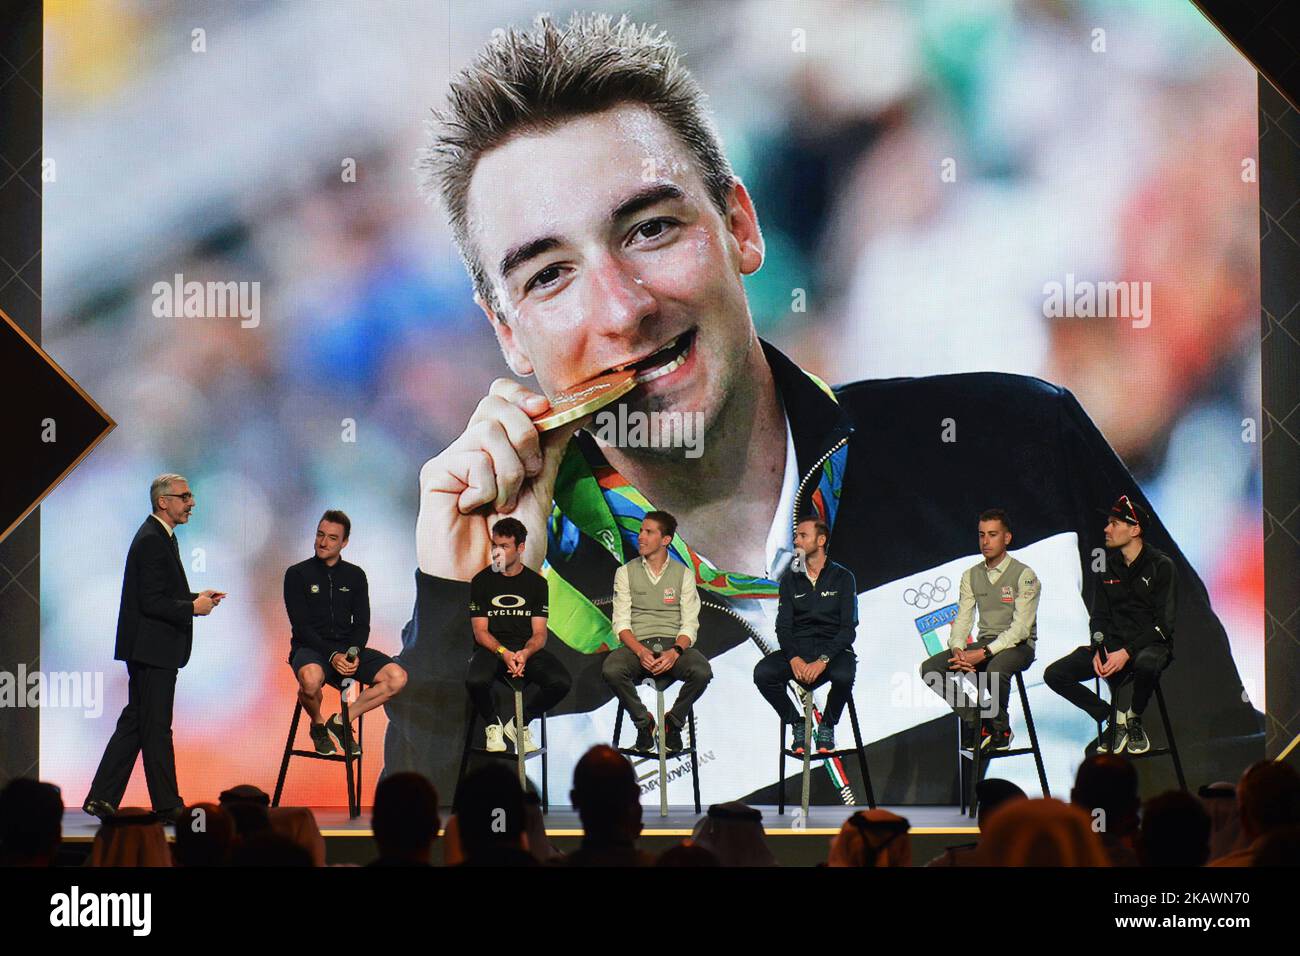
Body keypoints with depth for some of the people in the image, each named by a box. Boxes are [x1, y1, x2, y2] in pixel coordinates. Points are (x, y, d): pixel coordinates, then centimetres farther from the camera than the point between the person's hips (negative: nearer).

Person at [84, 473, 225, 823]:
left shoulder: (160, 537, 17)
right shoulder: (152, 541, -17)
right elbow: (151, 602, -22)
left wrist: (197, 597, 11)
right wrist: (193, 608, -14)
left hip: (149, 650, 10)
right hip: (152, 649, -10)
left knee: (134, 723, 10)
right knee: (156, 727, -2)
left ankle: (101, 797, 10)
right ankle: (167, 805, 5)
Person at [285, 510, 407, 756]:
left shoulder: (355, 576, 13)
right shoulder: (297, 574, 1)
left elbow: (362, 624, 8)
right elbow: (301, 626, -8)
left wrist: (354, 653, -14)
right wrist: (332, 655, -21)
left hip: (347, 648, 4)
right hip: (310, 648, -4)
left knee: (397, 678, -20)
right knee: (311, 679, -41)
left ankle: (343, 721, -2)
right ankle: (318, 726, -6)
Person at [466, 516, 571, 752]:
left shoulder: (536, 583, 9)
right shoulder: (482, 581, 5)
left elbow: (539, 633, 4)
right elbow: (481, 632, -1)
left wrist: (525, 653, -20)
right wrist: (504, 653, -21)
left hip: (527, 649, 2)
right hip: (491, 649, -2)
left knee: (561, 682, -27)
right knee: (475, 681, -37)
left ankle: (520, 723, 0)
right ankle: (492, 725, -2)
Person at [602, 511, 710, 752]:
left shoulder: (683, 574, 9)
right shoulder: (626, 572, 9)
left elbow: (689, 625, 2)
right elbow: (621, 623, 1)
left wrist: (675, 652, -20)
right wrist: (641, 652, -18)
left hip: (674, 644, 0)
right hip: (637, 645, 0)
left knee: (701, 672, -32)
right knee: (611, 670, -34)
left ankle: (673, 722, -4)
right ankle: (644, 723, -8)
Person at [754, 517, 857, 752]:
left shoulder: (842, 578, 3)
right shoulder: (790, 580, 12)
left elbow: (848, 628, -5)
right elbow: (783, 627, 4)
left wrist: (823, 660, -21)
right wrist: (794, 659, -17)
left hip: (832, 648, -2)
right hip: (797, 650, 2)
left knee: (843, 675, -37)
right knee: (762, 673, -27)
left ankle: (827, 726, -6)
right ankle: (797, 724, -5)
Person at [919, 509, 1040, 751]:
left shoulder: (1024, 575, -7)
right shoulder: (971, 576, 11)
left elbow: (1021, 628, -15)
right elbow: (962, 620, 7)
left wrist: (984, 653, -26)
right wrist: (958, 649, -16)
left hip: (1017, 646, -6)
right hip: (984, 644, 6)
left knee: (995, 669, -40)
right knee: (930, 669, -16)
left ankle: (1001, 728, -13)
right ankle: (974, 722, -11)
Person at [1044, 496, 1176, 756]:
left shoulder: (1161, 566, -8)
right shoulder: (1109, 567, 10)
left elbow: (1164, 623, -13)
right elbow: (1099, 616, 11)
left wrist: (1127, 653, -23)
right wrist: (1099, 649, -10)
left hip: (1150, 644, -5)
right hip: (1113, 644, 6)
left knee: (1147, 664, -43)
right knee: (1054, 675, -11)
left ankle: (1133, 717, -10)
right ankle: (1114, 719, 1)